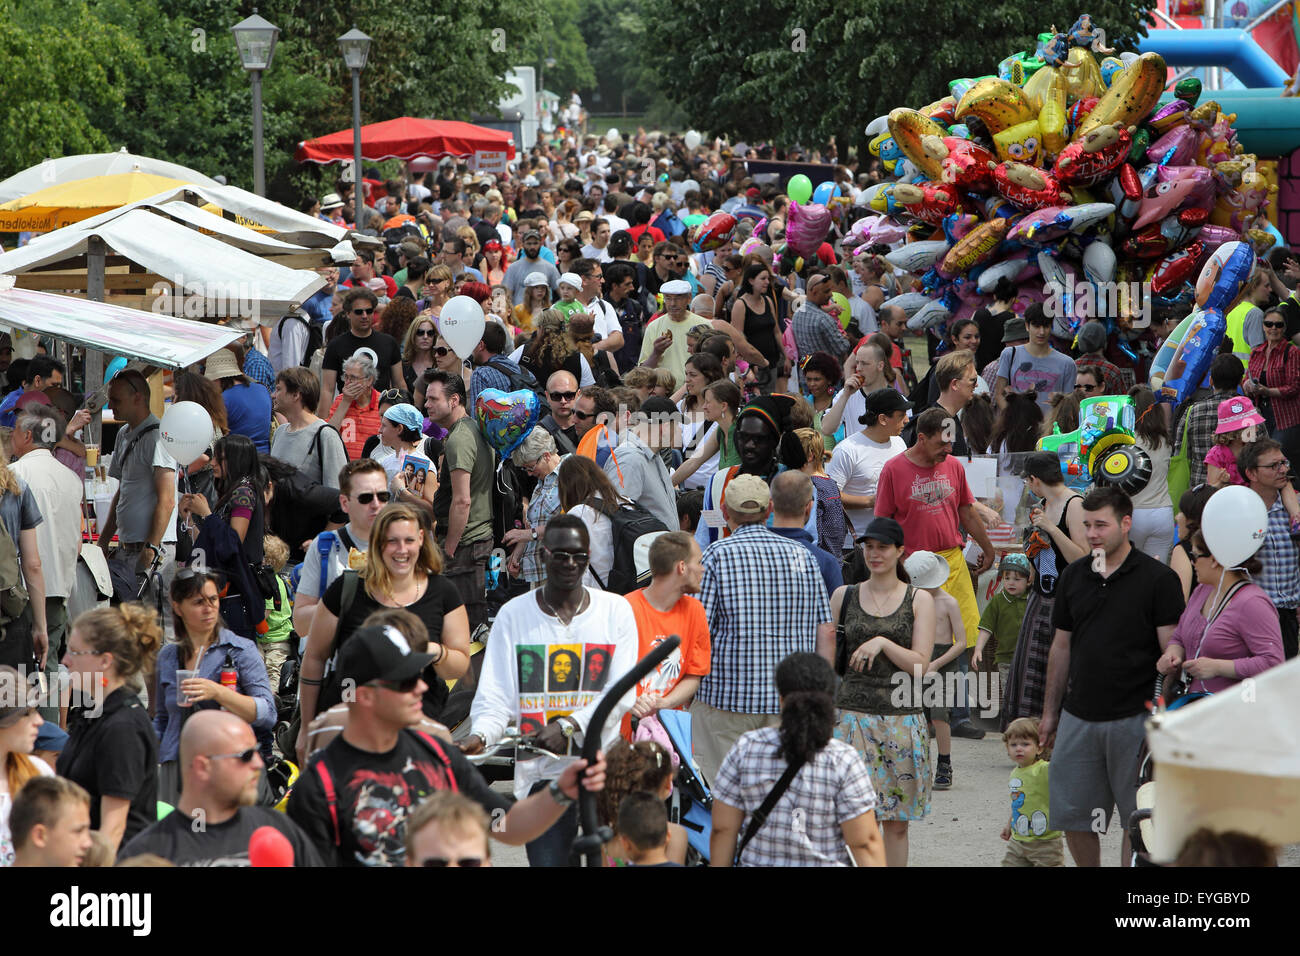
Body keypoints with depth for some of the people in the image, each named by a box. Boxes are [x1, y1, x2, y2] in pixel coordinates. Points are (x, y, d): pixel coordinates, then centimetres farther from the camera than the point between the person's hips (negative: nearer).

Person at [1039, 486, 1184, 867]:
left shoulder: (1158, 579, -6)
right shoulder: (1073, 577, 9)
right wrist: (1050, 712, 16)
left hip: (1135, 718, -5)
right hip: (1078, 717, 5)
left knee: (1138, 818, 2)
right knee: (1072, 815, 7)